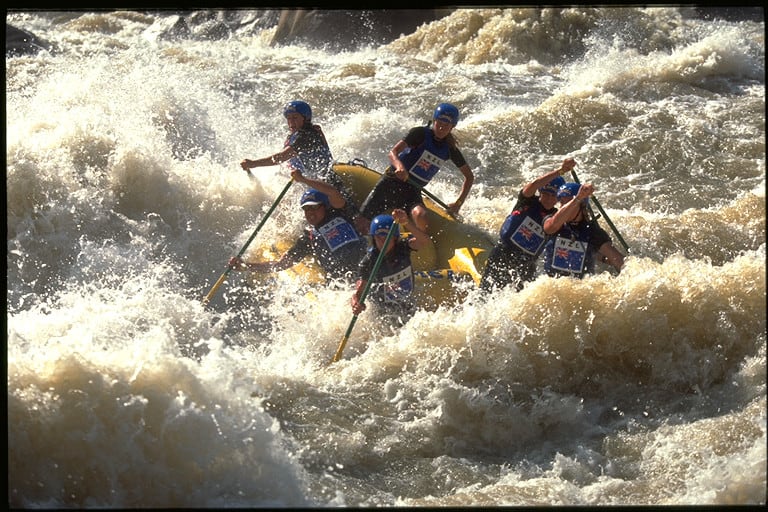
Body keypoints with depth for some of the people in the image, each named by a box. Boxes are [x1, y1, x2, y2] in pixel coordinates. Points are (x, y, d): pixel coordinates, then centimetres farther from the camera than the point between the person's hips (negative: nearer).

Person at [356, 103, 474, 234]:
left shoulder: (450, 149, 5)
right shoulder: (420, 133, -8)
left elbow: (469, 176, 15)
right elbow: (393, 152, -20)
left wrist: (458, 203, 4)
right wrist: (400, 166, -43)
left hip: (413, 192, 2)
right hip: (391, 183, -2)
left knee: (421, 217, -34)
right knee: (361, 224, -9)